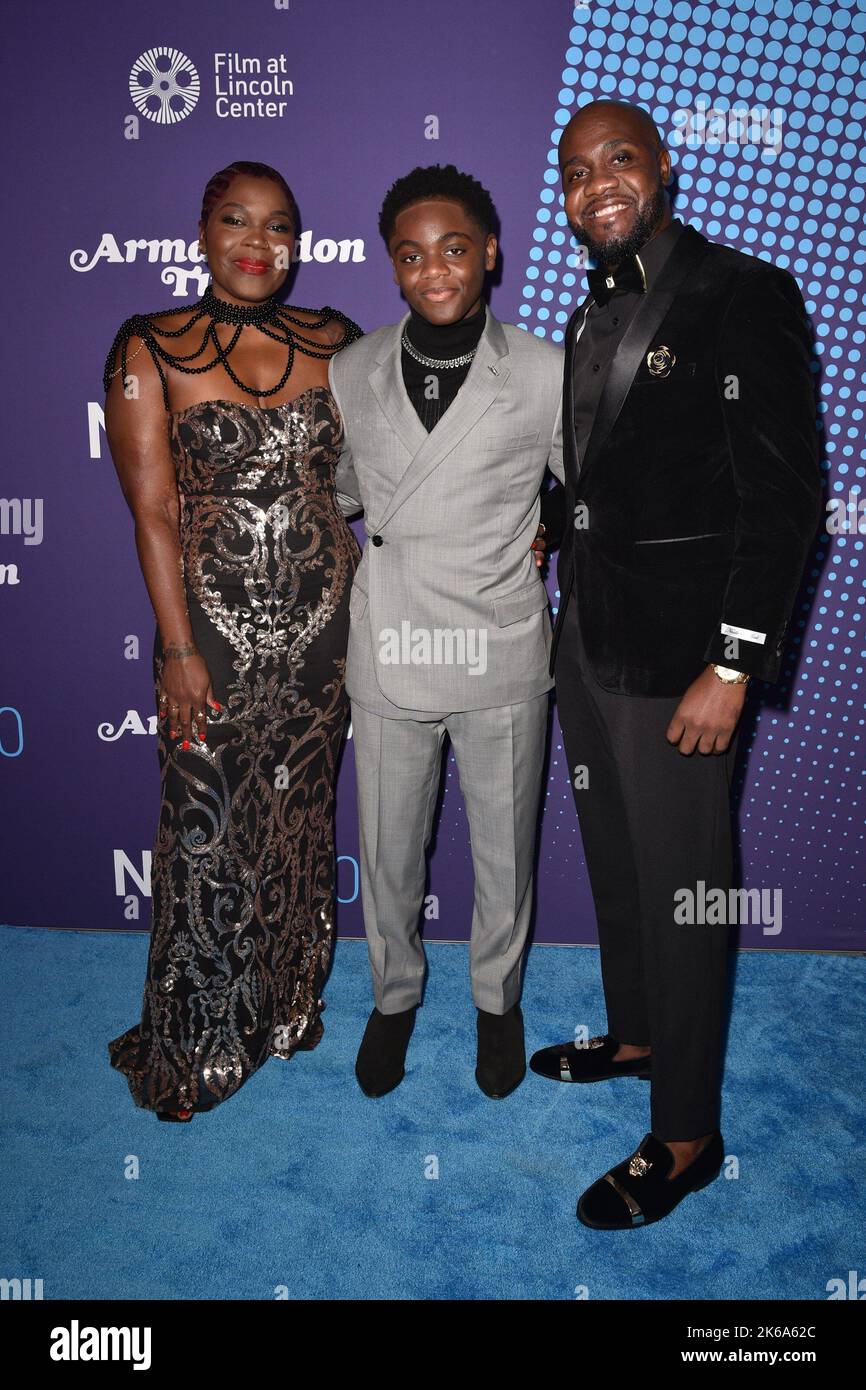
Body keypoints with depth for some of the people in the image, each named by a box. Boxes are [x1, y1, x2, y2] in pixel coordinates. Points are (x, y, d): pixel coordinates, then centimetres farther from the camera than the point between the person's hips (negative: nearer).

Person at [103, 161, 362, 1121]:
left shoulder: (334, 343, 5)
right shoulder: (150, 350, -4)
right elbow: (154, 511, -8)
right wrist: (180, 650, -11)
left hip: (325, 623, 3)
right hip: (213, 627, -3)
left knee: (300, 824, 14)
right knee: (206, 834, 6)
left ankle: (286, 1007, 37)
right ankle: (196, 1046, 28)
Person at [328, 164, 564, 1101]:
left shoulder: (544, 375, -6)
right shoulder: (351, 374, 1)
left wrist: (533, 533, -2)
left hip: (501, 657, -1)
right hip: (388, 655, 2)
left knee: (504, 851, 14)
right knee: (388, 850, 15)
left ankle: (496, 996, 41)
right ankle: (394, 993, 42)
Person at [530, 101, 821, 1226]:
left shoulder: (746, 297, -10)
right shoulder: (594, 315, 15)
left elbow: (784, 498, -16)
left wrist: (732, 667, -20)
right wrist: (546, 531, 8)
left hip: (677, 648, -8)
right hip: (586, 630, 8)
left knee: (680, 883, 2)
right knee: (613, 861, 19)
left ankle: (687, 1134, 18)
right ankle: (635, 1036, 41)